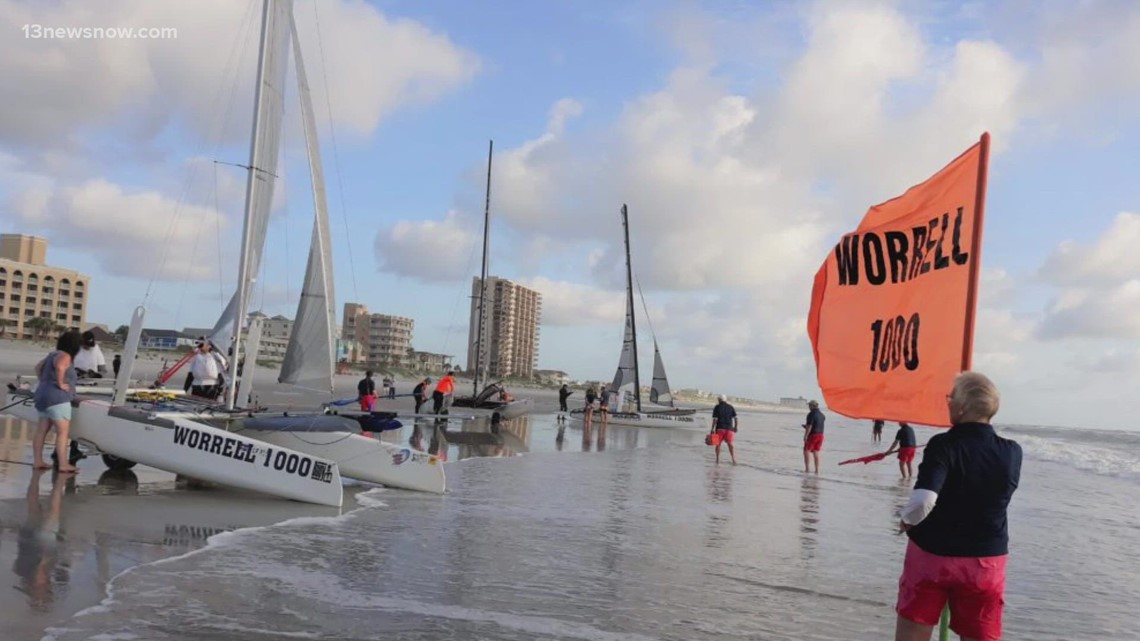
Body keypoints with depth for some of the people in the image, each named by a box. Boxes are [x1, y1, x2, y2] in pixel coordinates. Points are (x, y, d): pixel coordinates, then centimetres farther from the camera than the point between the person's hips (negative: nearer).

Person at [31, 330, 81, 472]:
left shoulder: (53, 354, 17)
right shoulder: (64, 356, -13)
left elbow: (38, 367, 28)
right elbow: (59, 367, -34)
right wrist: (60, 384, -23)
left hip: (44, 395, 10)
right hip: (57, 398, -10)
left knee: (41, 429, 11)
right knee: (63, 432, -10)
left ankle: (37, 461, 15)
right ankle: (63, 465, -13)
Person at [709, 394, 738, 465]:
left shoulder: (717, 408, -3)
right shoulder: (731, 407, 6)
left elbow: (715, 419, -9)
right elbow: (735, 418, 2)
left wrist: (713, 429, -8)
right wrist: (735, 427, 10)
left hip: (720, 428, -2)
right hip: (729, 428, 2)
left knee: (718, 444, 10)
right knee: (730, 444, 1)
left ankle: (718, 460, 11)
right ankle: (734, 460, -13)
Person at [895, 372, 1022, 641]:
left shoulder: (944, 445, -19)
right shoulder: (1012, 453, -6)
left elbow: (922, 501, -32)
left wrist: (906, 519, -12)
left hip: (931, 553, -3)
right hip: (987, 561, 4)